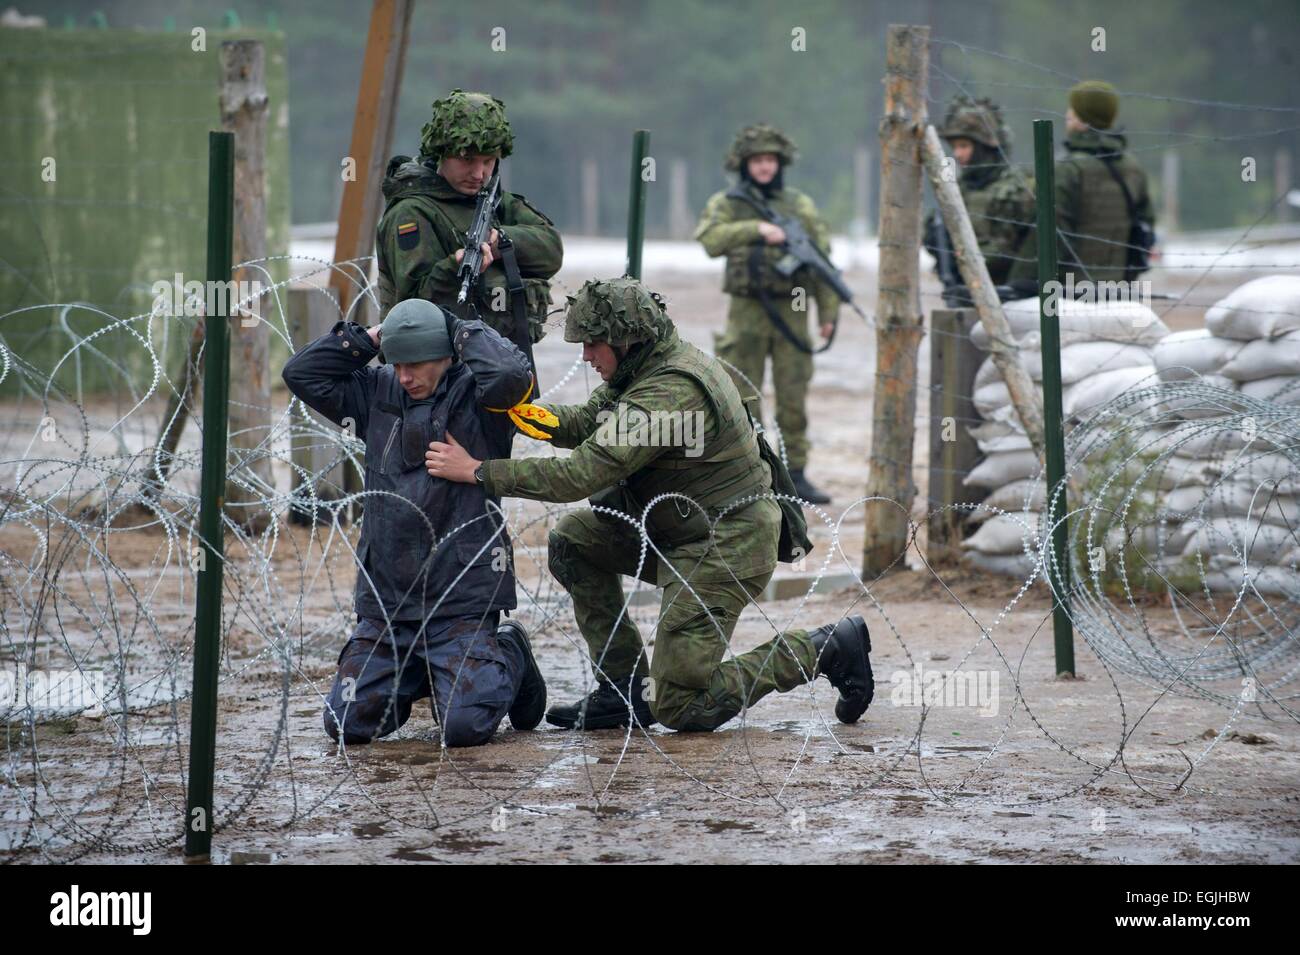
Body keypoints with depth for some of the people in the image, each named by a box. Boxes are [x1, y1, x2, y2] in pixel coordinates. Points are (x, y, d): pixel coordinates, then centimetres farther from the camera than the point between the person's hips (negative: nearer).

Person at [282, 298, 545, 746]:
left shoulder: (476, 396, -4)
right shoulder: (379, 394, 12)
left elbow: (511, 373, -25)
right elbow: (302, 373, 12)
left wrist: (465, 332, -9)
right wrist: (365, 340, 5)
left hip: (462, 601, -5)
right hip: (386, 600, 6)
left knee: (465, 726, -16)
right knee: (347, 724, 0)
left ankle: (508, 658, 17)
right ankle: (420, 677, 28)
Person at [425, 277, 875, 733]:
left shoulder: (671, 391, -28)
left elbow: (583, 473, -29)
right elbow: (585, 422, 10)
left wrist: (479, 471, -25)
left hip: (723, 548, -10)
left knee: (679, 709, -5)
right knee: (572, 541, 7)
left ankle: (826, 649, 4)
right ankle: (626, 689, 10)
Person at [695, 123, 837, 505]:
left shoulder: (800, 205, 9)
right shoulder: (726, 204, 4)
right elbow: (711, 239, -16)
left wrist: (828, 312, 1)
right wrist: (757, 229, -24)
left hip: (791, 312, 1)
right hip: (747, 312, -1)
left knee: (794, 398, 2)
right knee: (743, 400, 0)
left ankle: (795, 473, 8)